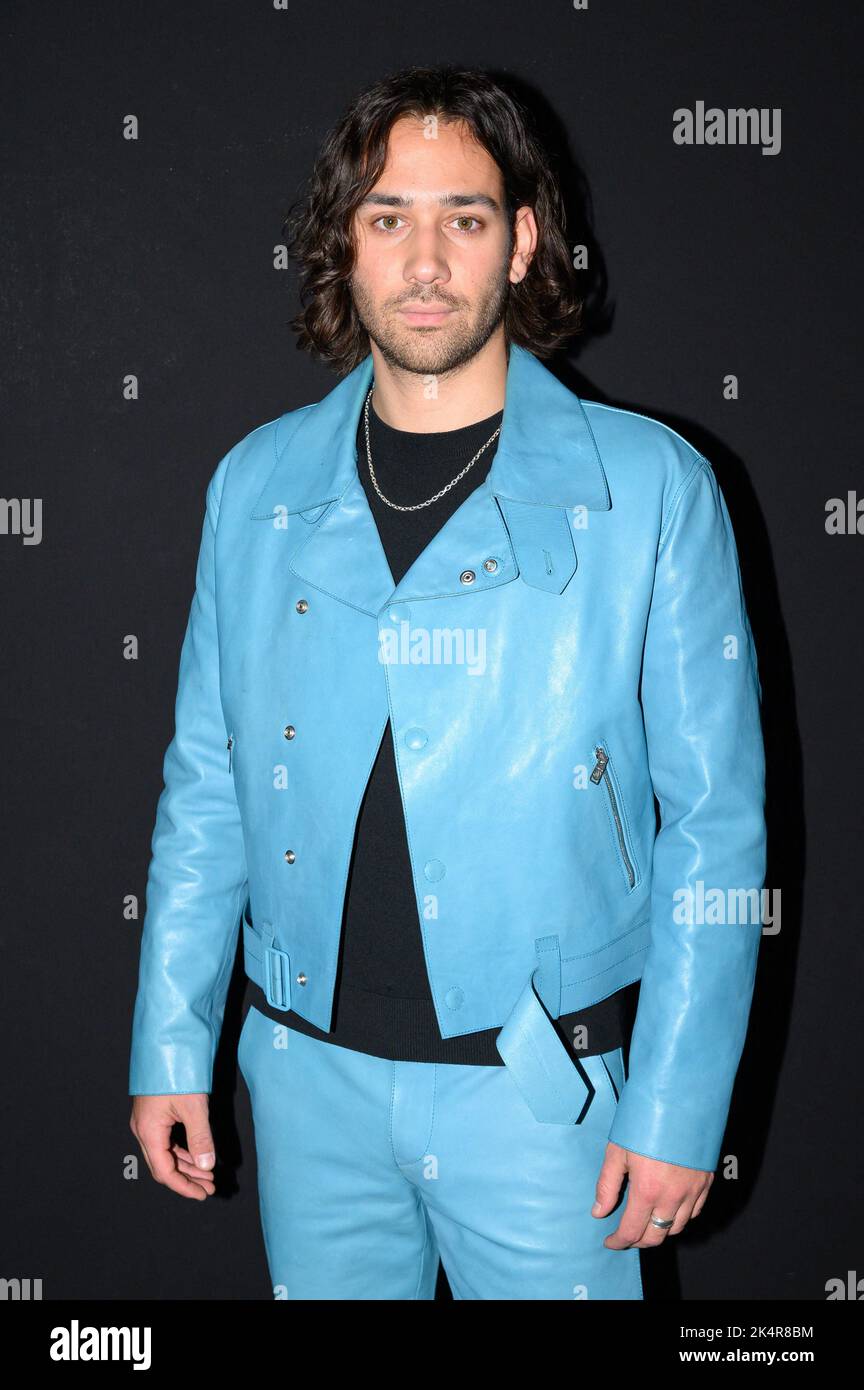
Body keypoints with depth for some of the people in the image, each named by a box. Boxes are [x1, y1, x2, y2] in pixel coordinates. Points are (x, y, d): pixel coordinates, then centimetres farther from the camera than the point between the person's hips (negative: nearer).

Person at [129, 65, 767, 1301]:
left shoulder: (649, 487, -8)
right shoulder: (258, 483, 2)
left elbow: (714, 821, -7)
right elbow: (205, 790, 6)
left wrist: (680, 1107, -9)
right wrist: (169, 1047, 5)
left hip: (538, 1080, -2)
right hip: (308, 1072, 3)